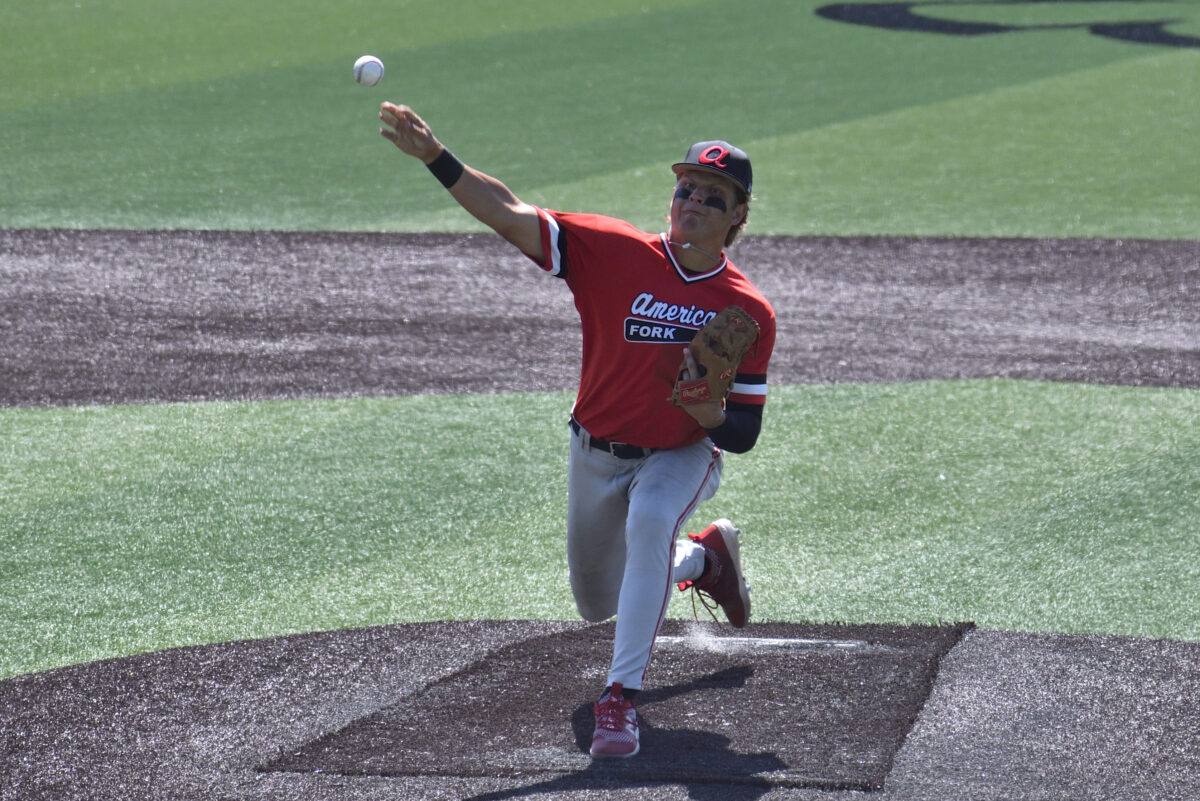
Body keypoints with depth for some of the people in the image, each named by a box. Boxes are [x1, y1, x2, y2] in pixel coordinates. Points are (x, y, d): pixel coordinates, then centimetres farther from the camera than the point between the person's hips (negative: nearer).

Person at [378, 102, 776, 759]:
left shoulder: (748, 311, -17)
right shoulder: (616, 251, -17)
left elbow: (744, 435, -13)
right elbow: (512, 217, -26)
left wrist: (704, 406, -36)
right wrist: (435, 157, -39)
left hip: (682, 456, -3)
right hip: (596, 453, 3)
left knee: (650, 521, -37)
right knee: (597, 604, 19)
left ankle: (622, 697, -32)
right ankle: (703, 555, 50)